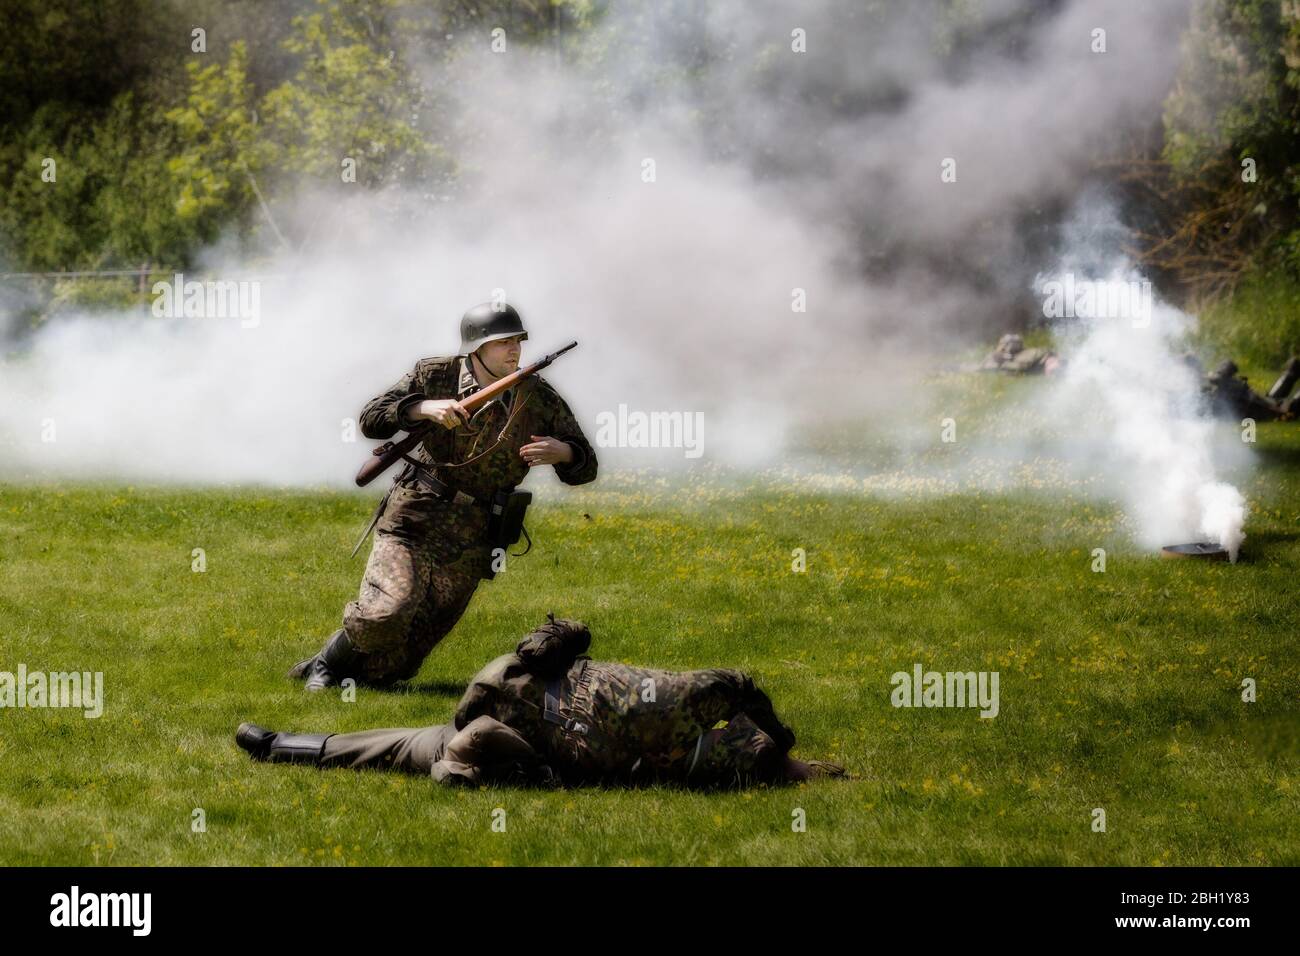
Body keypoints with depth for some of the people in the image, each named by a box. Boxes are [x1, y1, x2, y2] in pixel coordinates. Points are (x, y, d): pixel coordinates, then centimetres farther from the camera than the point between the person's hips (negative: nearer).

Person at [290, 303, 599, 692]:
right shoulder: (435, 375, -3)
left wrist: (561, 452, -19)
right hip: (413, 518, -2)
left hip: (470, 543, 2)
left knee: (402, 659, 2)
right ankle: (325, 665, 5)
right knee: (387, 613, -23)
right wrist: (425, 407, -25)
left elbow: (585, 468, 5)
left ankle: (348, 675, 29)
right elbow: (370, 420, -8)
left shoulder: (540, 398, -1)